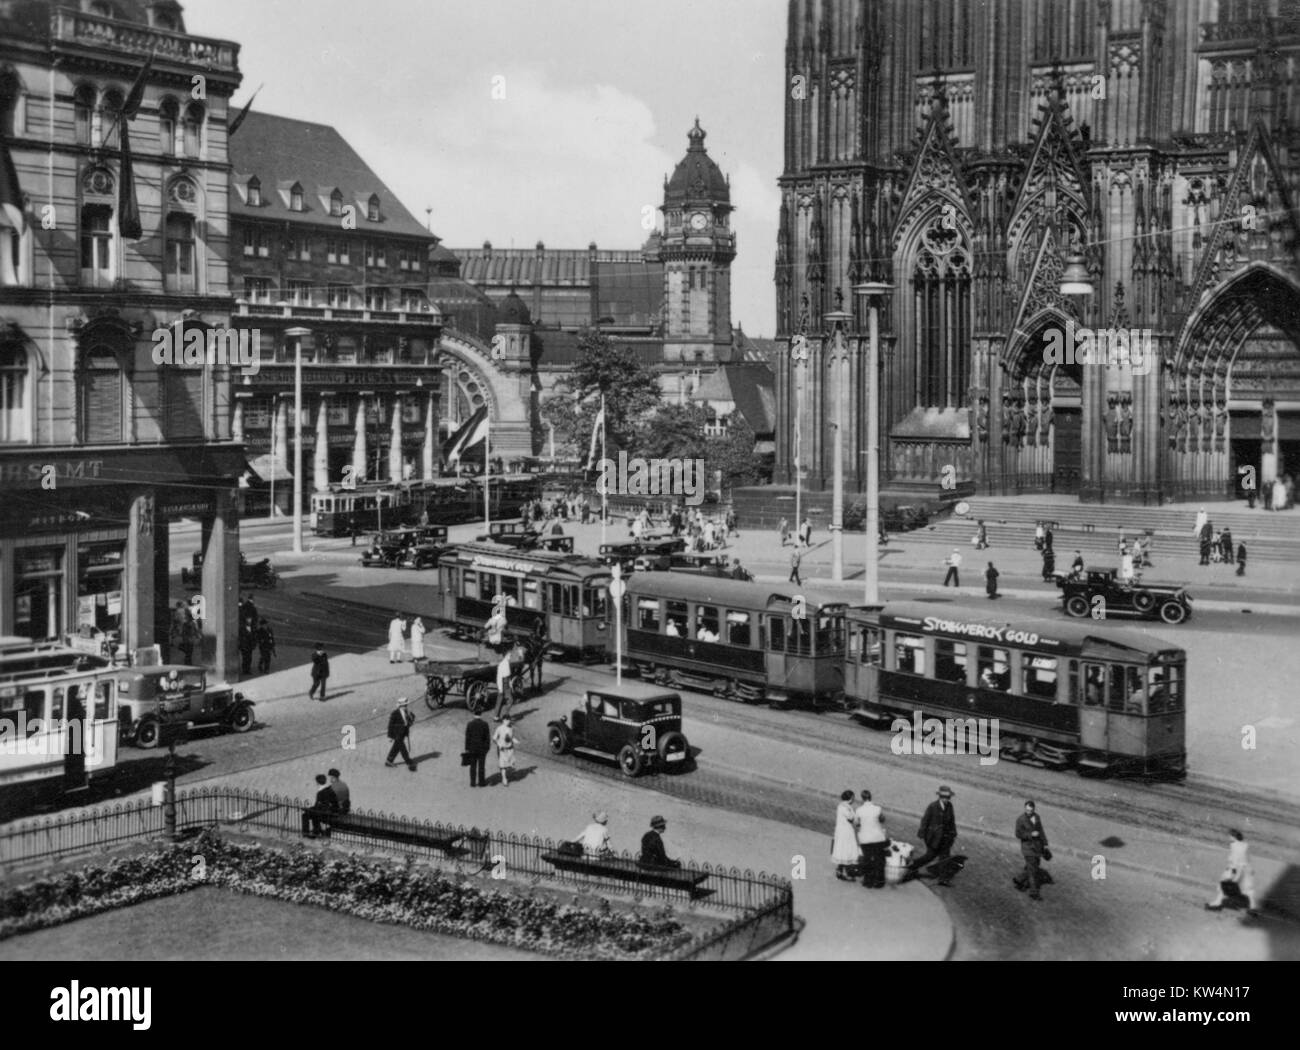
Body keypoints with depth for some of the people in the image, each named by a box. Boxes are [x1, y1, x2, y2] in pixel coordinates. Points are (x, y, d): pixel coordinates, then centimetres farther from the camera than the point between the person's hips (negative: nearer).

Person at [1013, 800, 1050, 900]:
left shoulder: (1036, 816, 3)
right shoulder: (1020, 819, -14)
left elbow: (1040, 830, 11)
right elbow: (1018, 834, -15)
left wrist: (1045, 844, 10)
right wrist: (1031, 834, -24)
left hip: (1038, 846, 6)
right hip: (1028, 847, -6)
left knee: (1035, 868, 14)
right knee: (1032, 870, -6)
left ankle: (1019, 880, 33)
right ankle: (1033, 893, 1)